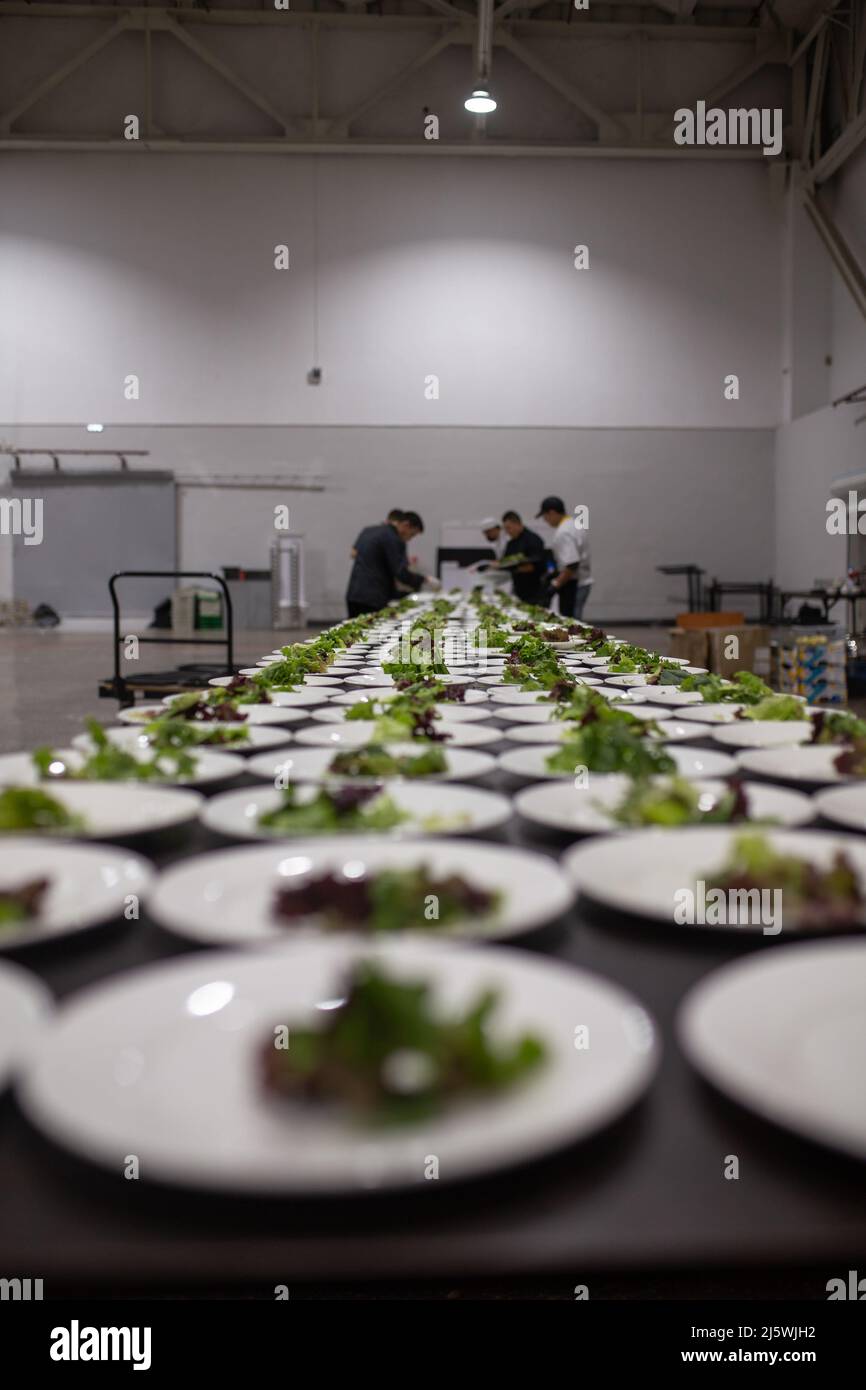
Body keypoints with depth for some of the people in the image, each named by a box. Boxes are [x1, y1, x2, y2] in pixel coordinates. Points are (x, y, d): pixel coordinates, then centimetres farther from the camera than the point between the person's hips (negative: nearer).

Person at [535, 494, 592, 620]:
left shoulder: (563, 533, -21)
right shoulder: (574, 524, 11)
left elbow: (572, 565, -26)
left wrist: (556, 585, -19)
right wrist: (555, 573, 20)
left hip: (573, 585, -10)